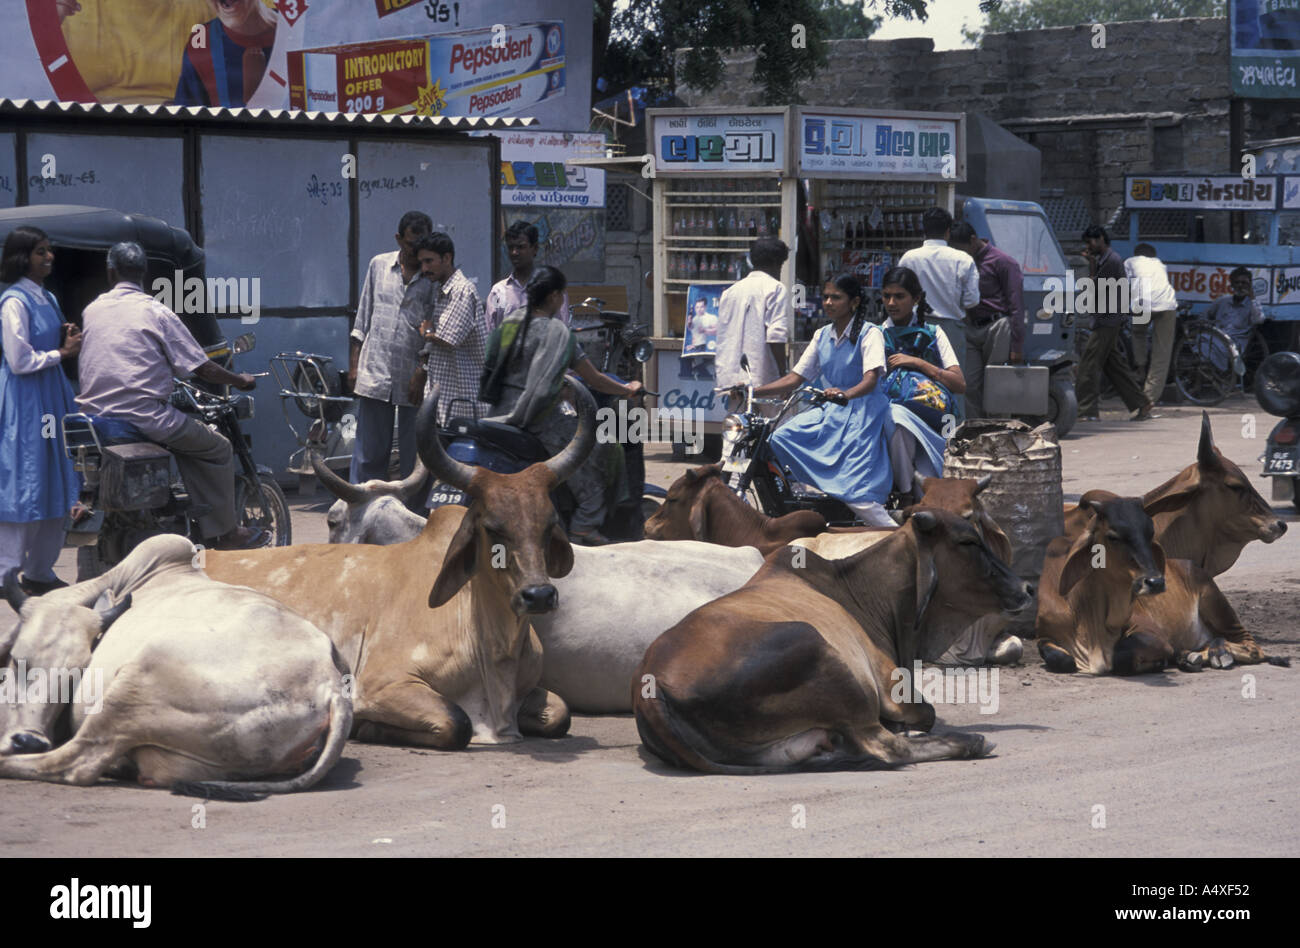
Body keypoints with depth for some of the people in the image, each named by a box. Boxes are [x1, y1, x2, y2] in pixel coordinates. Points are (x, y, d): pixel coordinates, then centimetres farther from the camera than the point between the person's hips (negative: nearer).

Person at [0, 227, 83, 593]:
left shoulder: (46, 298, 12)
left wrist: (68, 341, 3)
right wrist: (61, 353, -10)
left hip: (50, 398, 9)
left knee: (54, 487, 12)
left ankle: (40, 571, 21)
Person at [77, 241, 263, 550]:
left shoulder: (91, 311, 8)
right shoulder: (156, 312, -7)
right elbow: (202, 368, -5)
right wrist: (240, 381, 13)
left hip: (96, 418, 6)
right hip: (145, 417, -6)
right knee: (217, 449, 10)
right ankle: (225, 533, 9)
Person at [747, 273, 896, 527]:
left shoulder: (870, 333, -6)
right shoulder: (822, 335, 14)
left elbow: (871, 378, -21)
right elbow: (795, 378, 12)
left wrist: (846, 393, -43)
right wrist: (752, 391, 0)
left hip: (863, 413, -7)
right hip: (829, 412, 7)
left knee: (854, 490, -23)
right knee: (779, 439, -15)